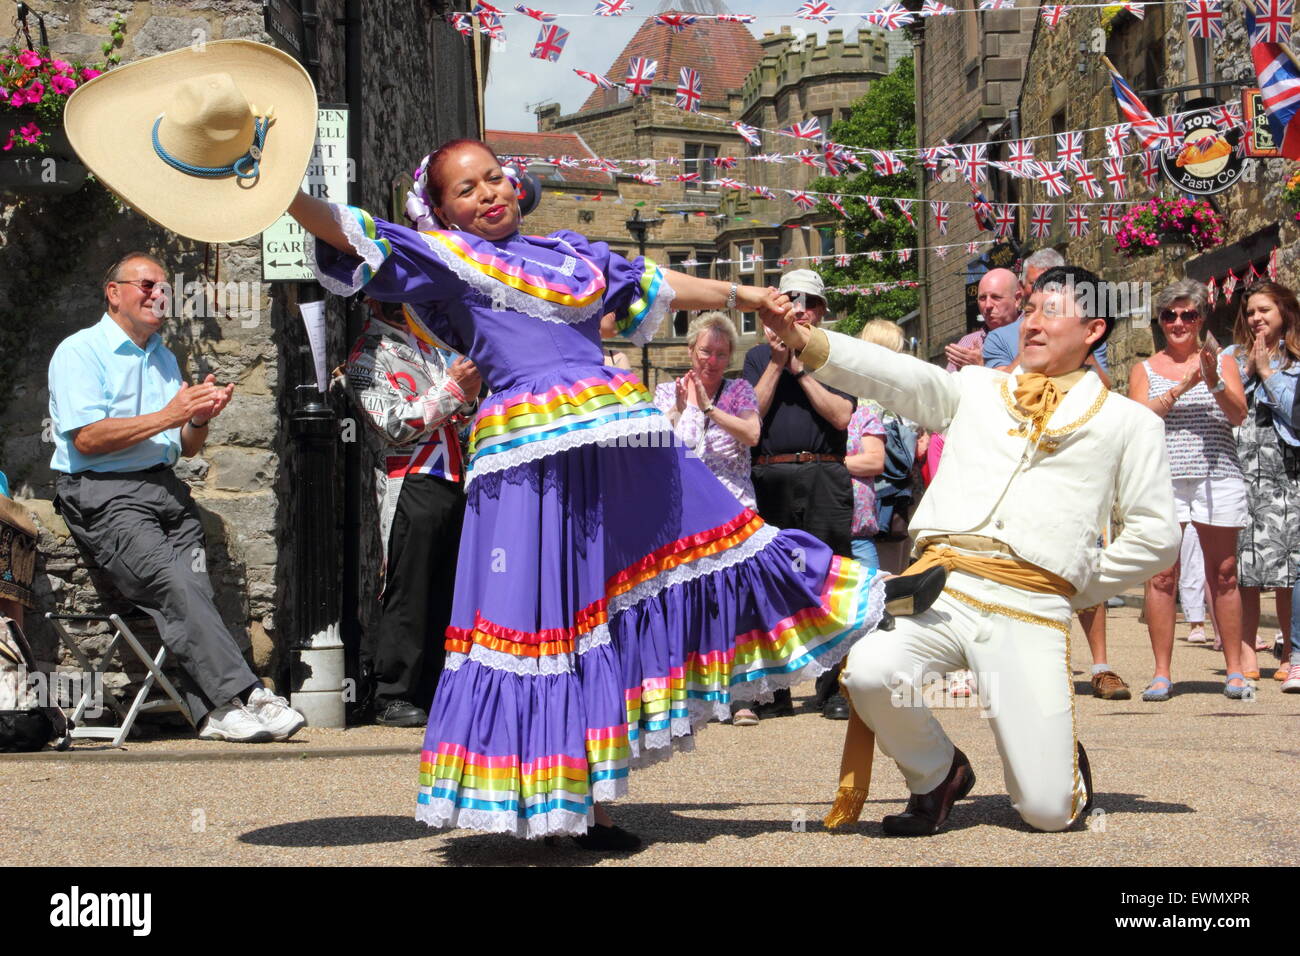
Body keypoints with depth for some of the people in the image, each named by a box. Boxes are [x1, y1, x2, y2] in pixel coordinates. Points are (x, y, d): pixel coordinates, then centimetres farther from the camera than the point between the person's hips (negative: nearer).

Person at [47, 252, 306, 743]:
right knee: (171, 581, -26)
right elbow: (88, 438, -11)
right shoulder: (79, 352, 2)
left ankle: (212, 710, -26)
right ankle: (245, 695, -31)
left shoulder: (163, 358, 25)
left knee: (193, 584, -18)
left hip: (164, 487, 7)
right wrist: (168, 417, -12)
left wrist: (200, 419, 1)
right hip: (102, 495, -6)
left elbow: (187, 448, 24)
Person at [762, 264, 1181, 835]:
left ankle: (1061, 764, 31)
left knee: (1048, 812, -9)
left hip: (1030, 610, -1)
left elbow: (1156, 536, 13)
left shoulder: (1126, 423, 14)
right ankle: (936, 775, 2)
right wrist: (804, 340, -11)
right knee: (868, 671, -31)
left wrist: (1081, 587, 8)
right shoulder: (975, 389, 19)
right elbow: (897, 376, 3)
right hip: (941, 588, 2)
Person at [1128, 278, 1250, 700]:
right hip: (1162, 478, 0)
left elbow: (1239, 414, -2)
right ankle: (1162, 673, 0)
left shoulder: (1222, 362, 12)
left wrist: (1215, 383, -19)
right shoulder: (1145, 370, 13)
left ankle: (1235, 670, 8)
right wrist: (1181, 387, -12)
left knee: (1223, 575, 2)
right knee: (1161, 576, -5)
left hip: (1218, 478, 0)